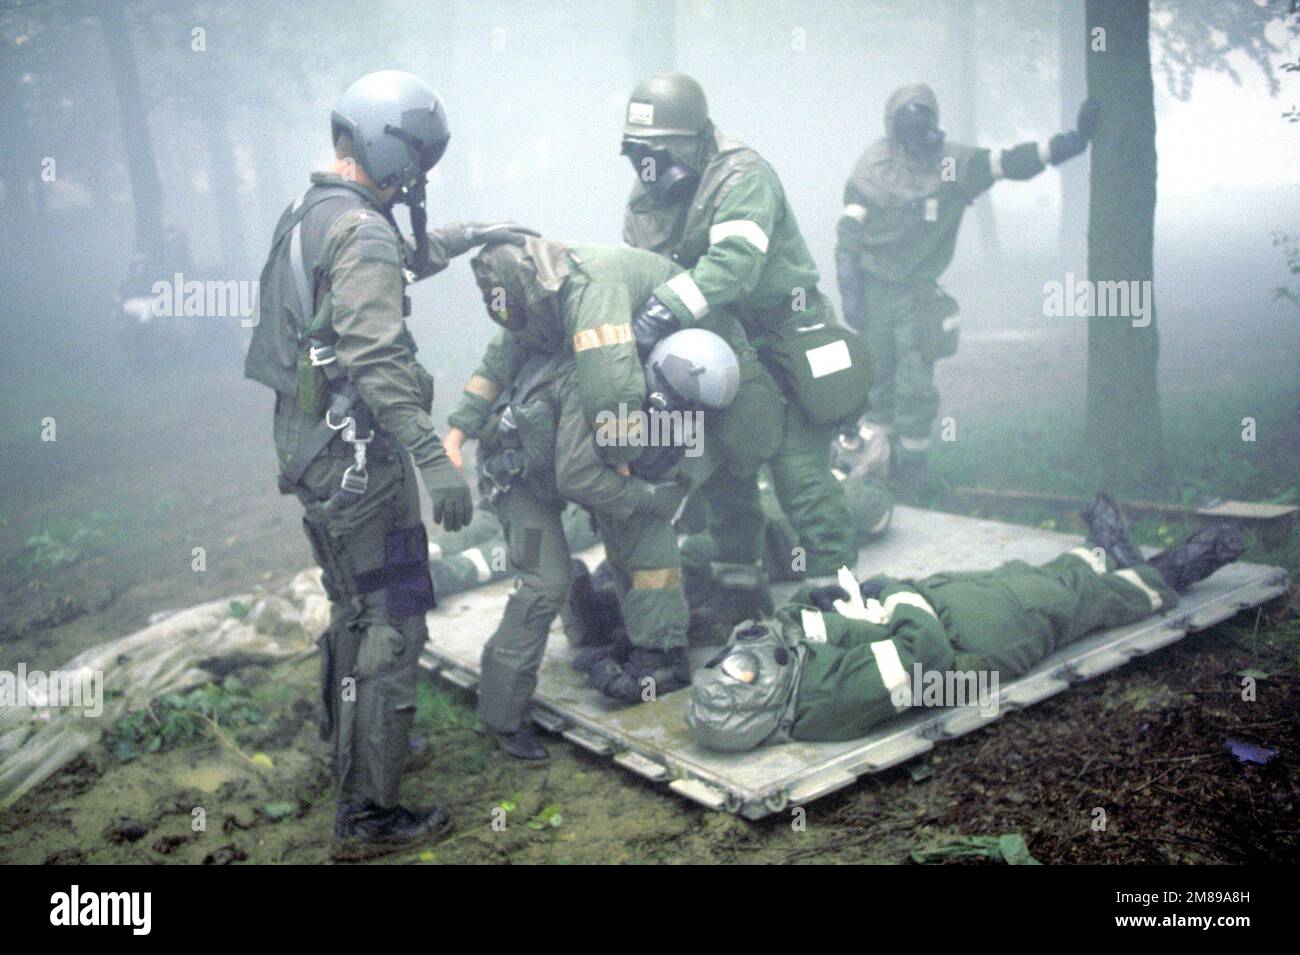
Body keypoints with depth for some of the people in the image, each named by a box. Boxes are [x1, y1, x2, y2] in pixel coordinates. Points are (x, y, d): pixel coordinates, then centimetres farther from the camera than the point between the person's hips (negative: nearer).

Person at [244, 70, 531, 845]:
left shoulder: (311, 214, 12)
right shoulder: (361, 234, -19)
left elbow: (403, 257, 32)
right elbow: (378, 363, -28)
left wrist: (469, 236, 29)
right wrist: (435, 460, -30)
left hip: (312, 450, 10)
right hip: (357, 458, -10)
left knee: (356, 609, 25)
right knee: (393, 627, -3)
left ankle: (348, 748, 43)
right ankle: (369, 808, 3)